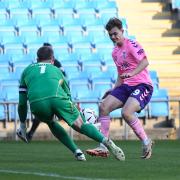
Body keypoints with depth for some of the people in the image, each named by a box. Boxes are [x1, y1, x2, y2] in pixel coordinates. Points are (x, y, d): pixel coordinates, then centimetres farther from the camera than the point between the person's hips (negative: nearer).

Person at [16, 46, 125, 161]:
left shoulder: (27, 70, 34)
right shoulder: (55, 70, 35)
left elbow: (22, 102, 29)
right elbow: (67, 94, 40)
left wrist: (22, 125, 35)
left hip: (36, 101, 1)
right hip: (57, 98, 0)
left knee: (51, 122, 30)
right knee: (80, 125, 9)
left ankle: (77, 152, 19)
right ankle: (106, 141, -16)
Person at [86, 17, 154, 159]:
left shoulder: (131, 45, -8)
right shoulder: (115, 52, 17)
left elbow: (145, 62, -22)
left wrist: (132, 73, -35)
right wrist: (113, 90, 18)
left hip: (143, 85, -8)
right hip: (126, 86, 8)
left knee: (126, 112, -29)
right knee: (104, 107, -8)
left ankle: (146, 142, -8)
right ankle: (103, 148, -7)